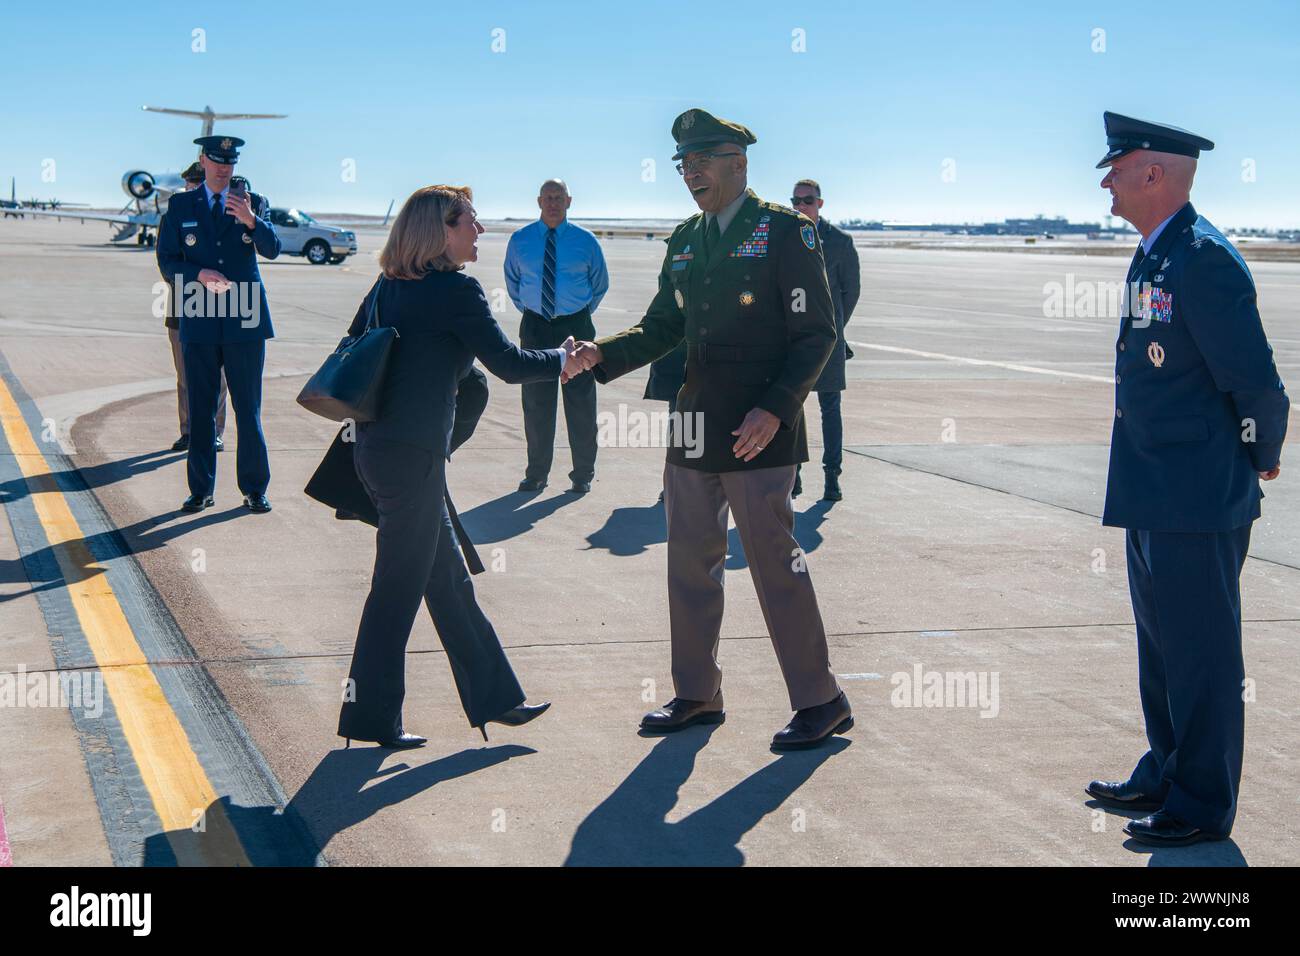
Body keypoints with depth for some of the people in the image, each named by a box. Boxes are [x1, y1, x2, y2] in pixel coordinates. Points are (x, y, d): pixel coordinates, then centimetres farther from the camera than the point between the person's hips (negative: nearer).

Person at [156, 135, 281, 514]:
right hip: (199, 324, 1)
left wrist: (250, 220, -26)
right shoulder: (180, 206, 7)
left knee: (249, 410, 2)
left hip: (245, 322, 0)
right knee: (201, 411, 5)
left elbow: (272, 249, -7)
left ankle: (255, 489, 9)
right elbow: (167, 263, 4)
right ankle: (200, 490, 13)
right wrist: (199, 275, -15)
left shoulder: (249, 202, 7)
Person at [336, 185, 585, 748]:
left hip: (376, 445, 9)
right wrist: (562, 360, 7)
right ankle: (371, 718, 11)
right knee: (399, 587, 1)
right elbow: (507, 363, -10)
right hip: (412, 454, -9)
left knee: (448, 577, 15)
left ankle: (491, 696, 25)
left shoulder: (390, 285, 10)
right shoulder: (456, 290, -13)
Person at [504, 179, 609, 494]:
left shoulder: (585, 241, -2)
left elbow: (600, 284, 13)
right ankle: (536, 472, 17)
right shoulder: (520, 240, 1)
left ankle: (583, 474, 12)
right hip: (535, 326, 1)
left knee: (580, 401, 2)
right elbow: (512, 282, 18)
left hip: (576, 325, -1)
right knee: (535, 401, 6)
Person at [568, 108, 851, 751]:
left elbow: (816, 333, -9)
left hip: (757, 433, -7)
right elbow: (662, 327, 14)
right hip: (694, 428, 7)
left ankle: (820, 702, 9)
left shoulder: (785, 232, -7)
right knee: (690, 562, 12)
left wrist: (775, 409, -20)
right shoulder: (685, 240, 13)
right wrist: (599, 356, -3)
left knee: (775, 563, -3)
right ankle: (697, 695, 25)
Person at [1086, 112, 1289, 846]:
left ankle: (1202, 807, 13)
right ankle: (1164, 775, 35)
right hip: (1153, 500, 10)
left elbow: (1257, 383, -20)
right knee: (1162, 648, 21)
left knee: (1200, 657, 1)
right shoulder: (1154, 258, 11)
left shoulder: (1205, 260, -19)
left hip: (1198, 502, -10)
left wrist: (1259, 458, -4)